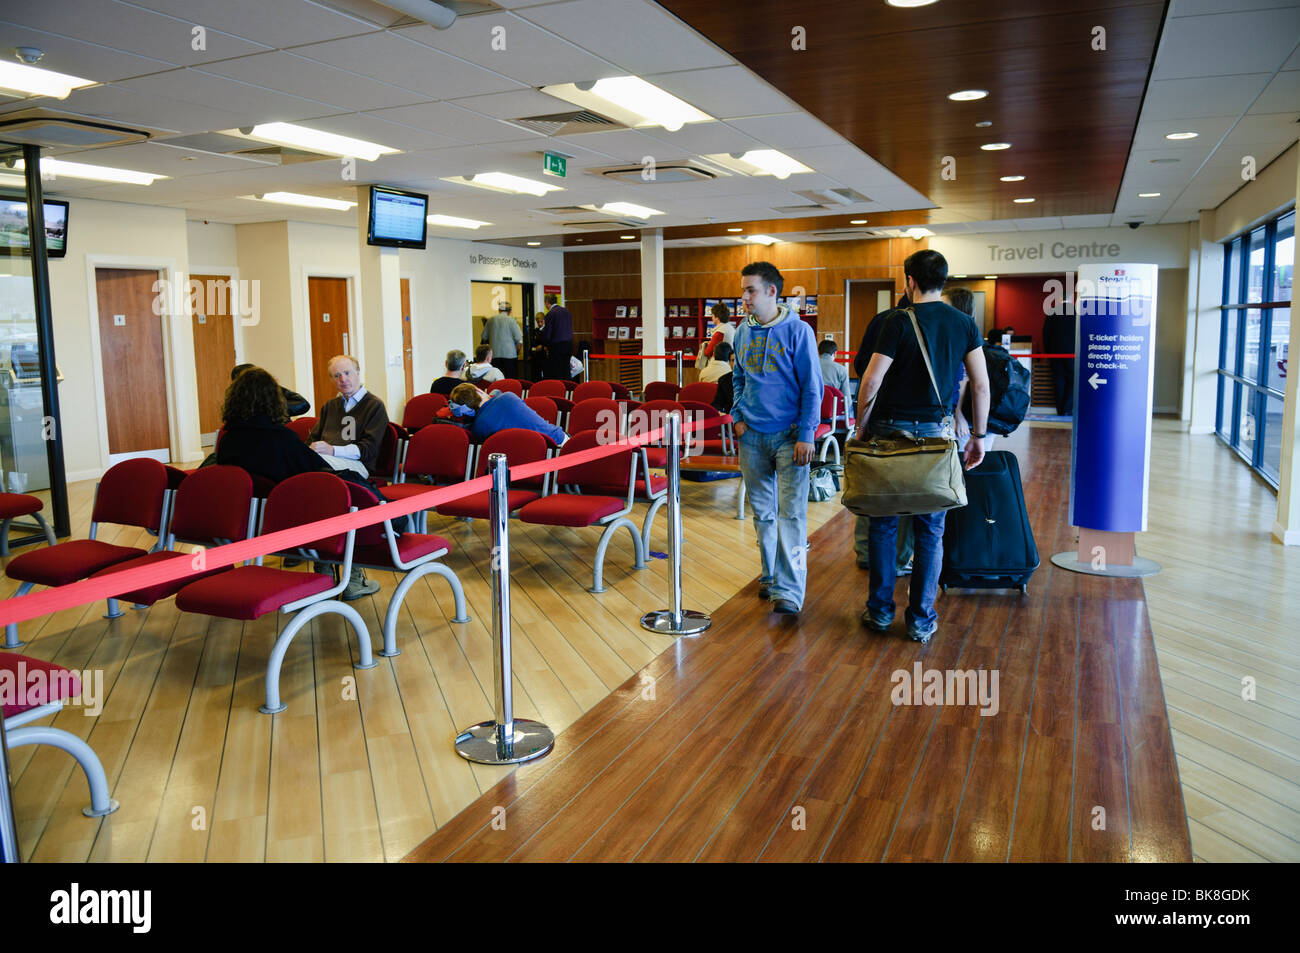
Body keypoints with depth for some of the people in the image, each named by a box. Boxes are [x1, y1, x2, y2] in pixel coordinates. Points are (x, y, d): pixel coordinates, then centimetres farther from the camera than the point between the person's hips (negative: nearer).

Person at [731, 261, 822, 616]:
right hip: (752, 435, 5)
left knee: (791, 513, -9)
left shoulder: (797, 331, -7)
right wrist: (738, 416, 6)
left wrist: (805, 434, -12)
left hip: (789, 436, -5)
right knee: (762, 511, 13)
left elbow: (812, 386, -7)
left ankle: (789, 591, -8)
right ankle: (770, 575, 27)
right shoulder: (744, 332, 8)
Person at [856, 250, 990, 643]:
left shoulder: (900, 322, -8)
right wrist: (978, 436, 10)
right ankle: (921, 619, 14)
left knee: (884, 524, 10)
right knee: (931, 530, 9)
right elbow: (981, 385, 3)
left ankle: (881, 610, 18)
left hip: (891, 429, -2)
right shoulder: (965, 324, 4)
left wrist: (862, 426, -2)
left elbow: (871, 380, -14)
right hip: (937, 432, 3)